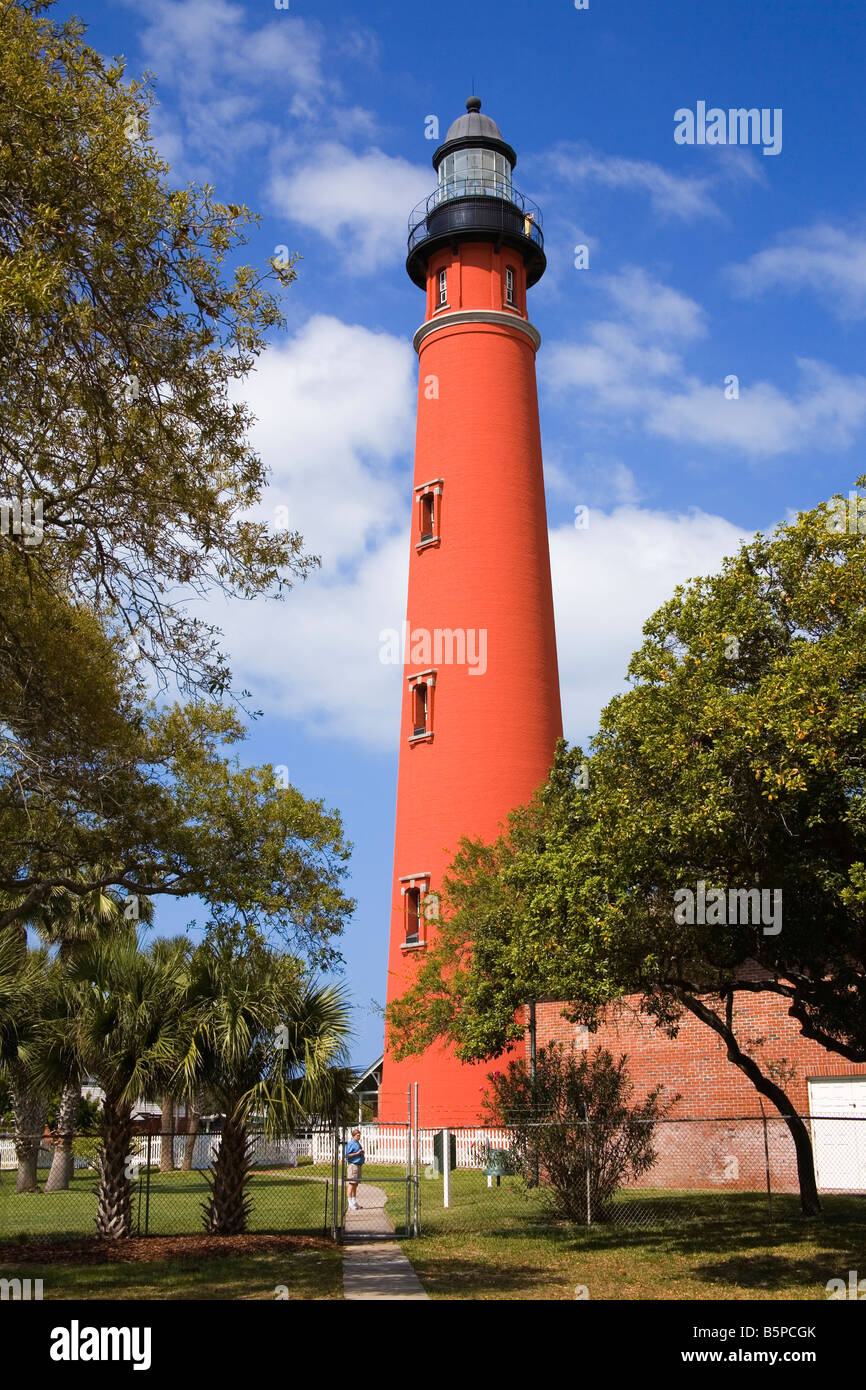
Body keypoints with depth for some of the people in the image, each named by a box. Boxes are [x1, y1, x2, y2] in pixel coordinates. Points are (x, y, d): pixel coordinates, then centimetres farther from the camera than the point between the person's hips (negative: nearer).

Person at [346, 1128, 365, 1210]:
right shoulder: (350, 1143, -11)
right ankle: (350, 1204, -4)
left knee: (356, 1185, 13)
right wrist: (357, 1153, -19)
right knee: (352, 1184, -7)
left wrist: (362, 1152, 6)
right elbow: (347, 1155, -16)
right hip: (352, 1164, -9)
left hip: (358, 1164, 9)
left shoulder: (358, 1143, 17)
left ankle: (354, 1202, 20)